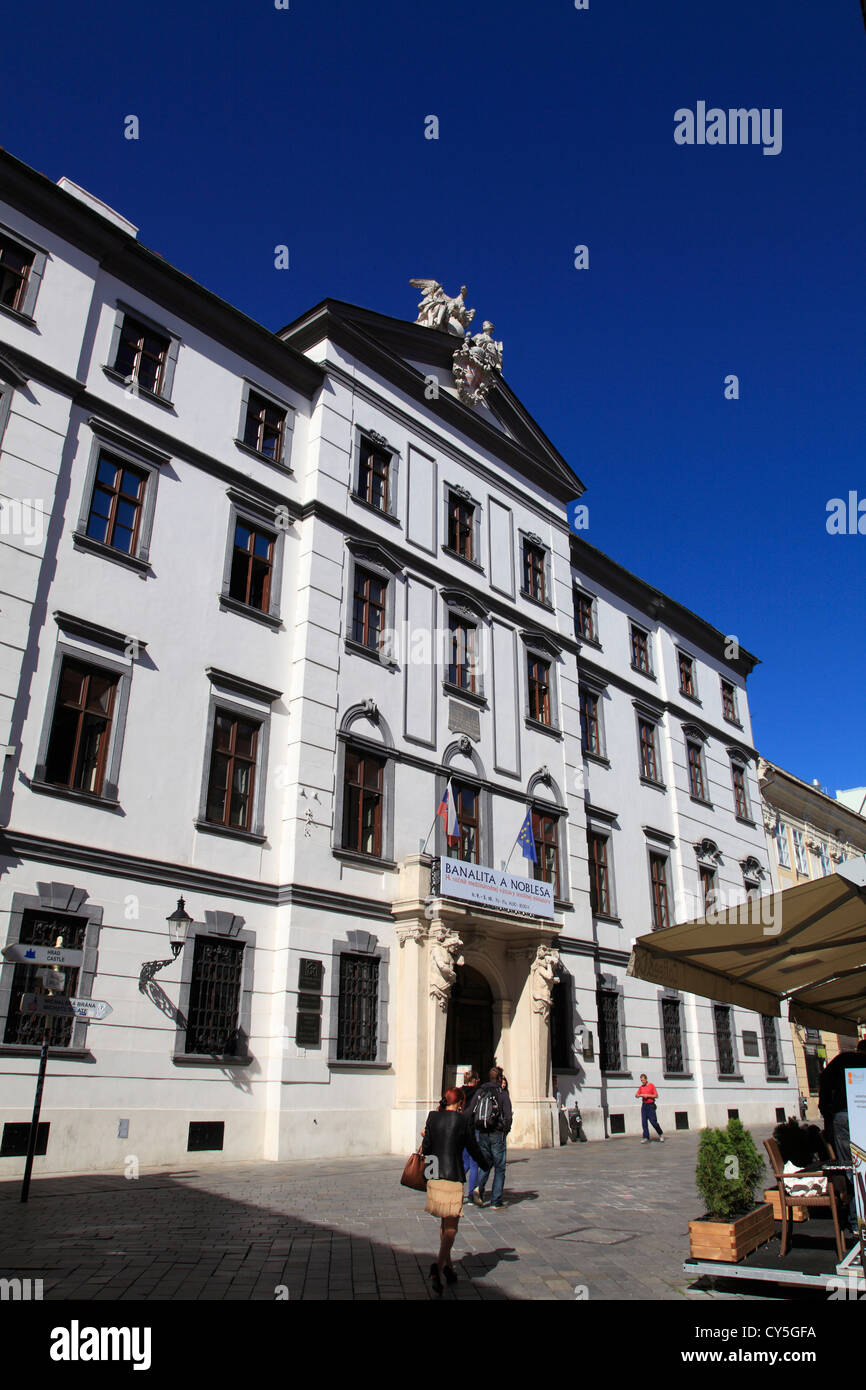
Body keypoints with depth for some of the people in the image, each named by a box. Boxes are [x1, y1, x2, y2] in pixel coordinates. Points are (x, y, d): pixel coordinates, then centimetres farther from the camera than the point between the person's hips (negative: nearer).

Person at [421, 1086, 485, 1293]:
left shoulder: (433, 1117, 1)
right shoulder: (463, 1120, -7)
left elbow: (426, 1149, 1)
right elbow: (473, 1149, 2)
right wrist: (484, 1162, 21)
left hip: (435, 1175, 4)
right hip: (454, 1177, -4)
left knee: (444, 1222, 22)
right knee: (451, 1226, 2)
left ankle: (448, 1265, 26)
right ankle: (439, 1265, -16)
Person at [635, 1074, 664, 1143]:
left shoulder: (651, 1085, -4)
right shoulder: (641, 1087, 12)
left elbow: (656, 1096, -7)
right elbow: (636, 1095, 5)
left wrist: (647, 1095, -15)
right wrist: (642, 1095, -14)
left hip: (650, 1105, -5)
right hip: (643, 1105, 5)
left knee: (653, 1121, -7)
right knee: (644, 1121, -1)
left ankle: (661, 1135, 15)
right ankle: (646, 1138, 2)